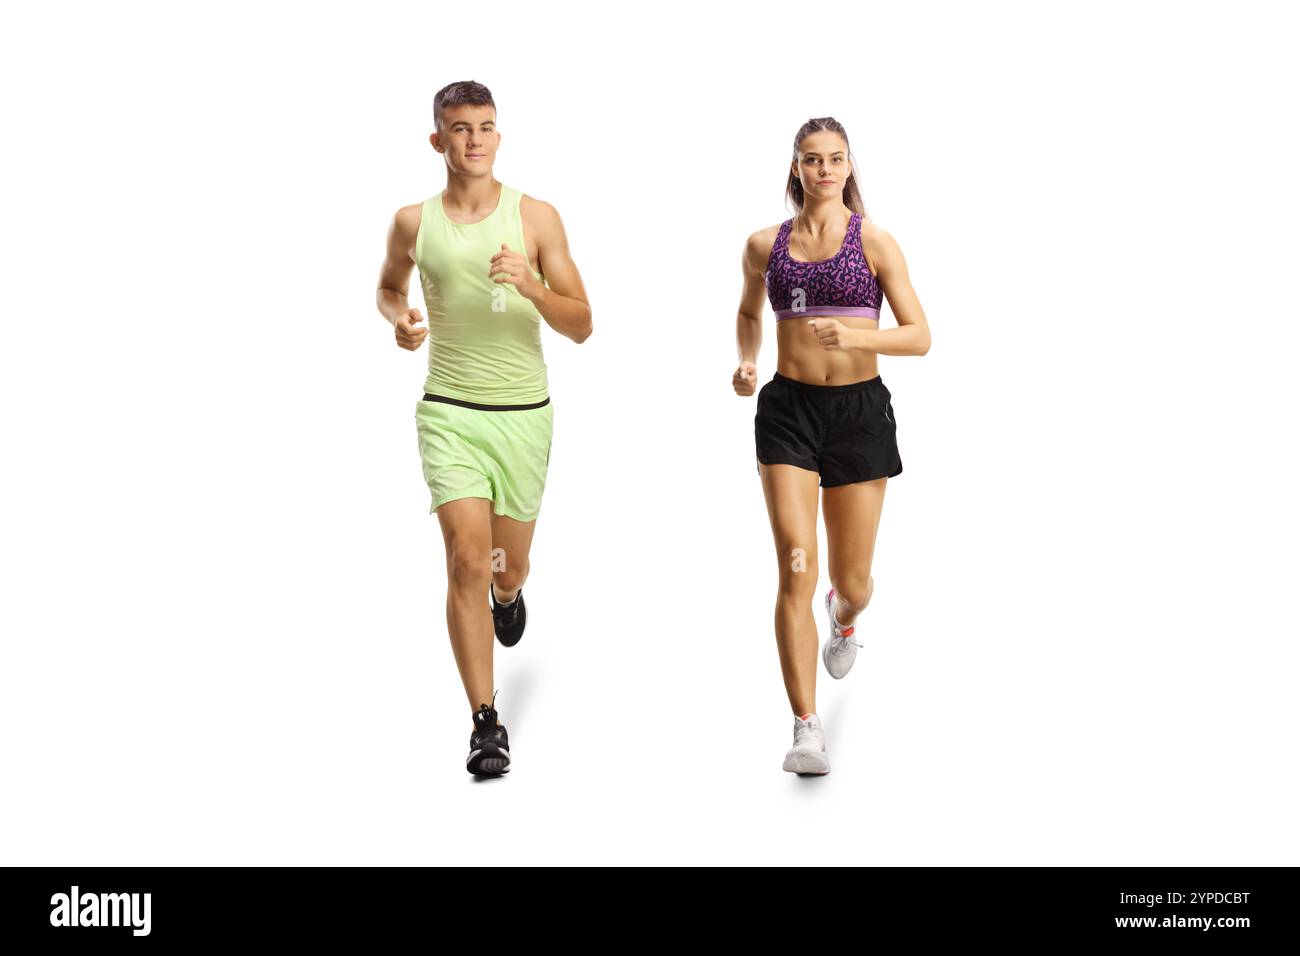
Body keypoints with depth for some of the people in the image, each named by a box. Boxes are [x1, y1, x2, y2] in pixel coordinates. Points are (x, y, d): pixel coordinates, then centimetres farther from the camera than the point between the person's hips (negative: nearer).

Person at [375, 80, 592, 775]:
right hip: (449, 411, -1)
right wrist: (399, 318, -1)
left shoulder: (536, 217, -2)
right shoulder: (414, 222, 1)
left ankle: (508, 594, 55)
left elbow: (581, 327, -4)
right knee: (467, 560, -14)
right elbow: (388, 284, 23)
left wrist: (530, 285, -22)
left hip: (525, 412, 1)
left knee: (507, 567, 15)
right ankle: (486, 722, -7)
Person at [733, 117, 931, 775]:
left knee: (852, 580, 9)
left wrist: (857, 337, -23)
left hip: (859, 409, -1)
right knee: (796, 567, -14)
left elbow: (920, 337, -4)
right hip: (788, 408, 1)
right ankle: (807, 729, -12)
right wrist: (745, 361, 5)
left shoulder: (874, 241, -1)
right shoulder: (765, 245, 7)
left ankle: (843, 619, 49)